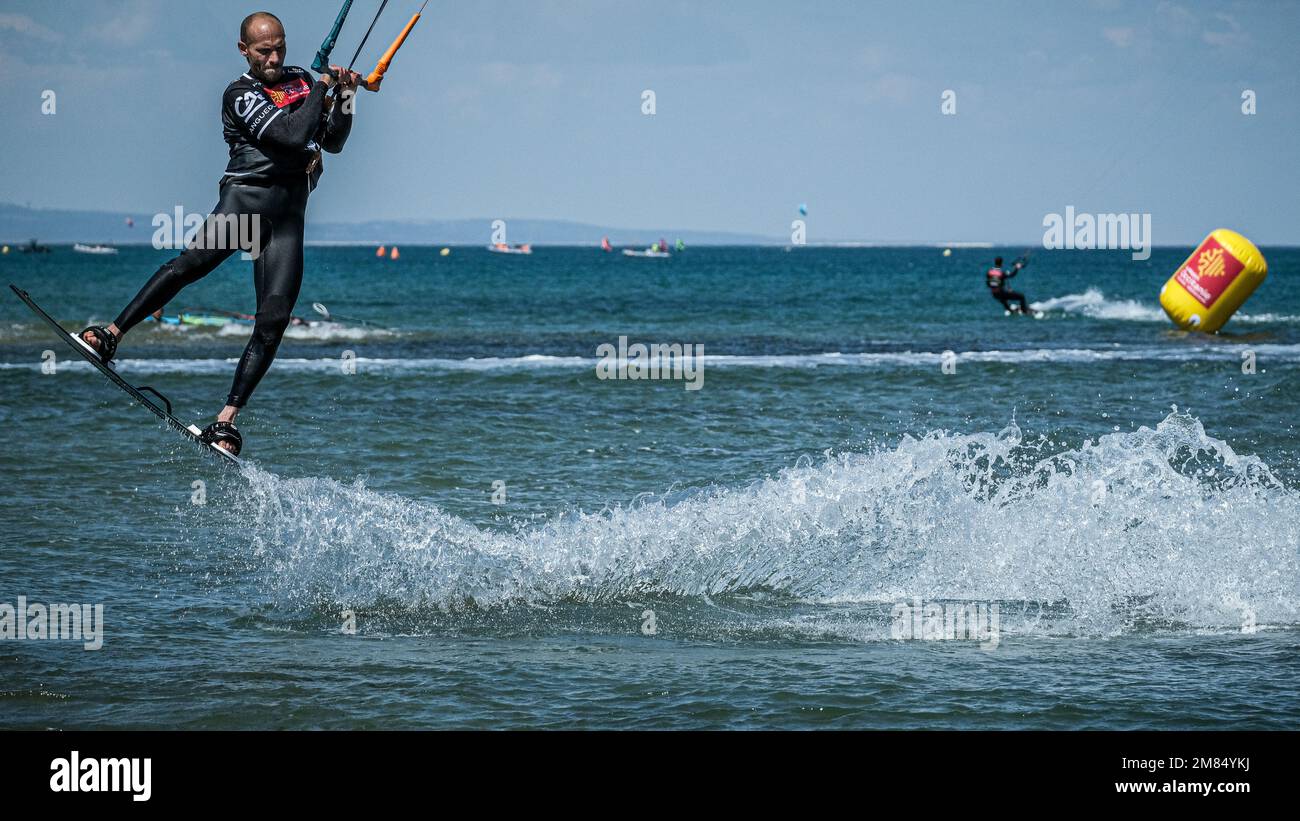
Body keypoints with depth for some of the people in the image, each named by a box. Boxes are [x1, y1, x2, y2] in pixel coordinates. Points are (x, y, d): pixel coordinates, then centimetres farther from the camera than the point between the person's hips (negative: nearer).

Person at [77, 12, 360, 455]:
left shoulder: (300, 80, 20)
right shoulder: (240, 95, 0)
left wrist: (345, 99, 9)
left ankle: (226, 419, -10)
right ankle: (112, 334, -30)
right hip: (247, 195, -5)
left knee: (273, 321, -10)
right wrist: (321, 88, -2)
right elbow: (293, 137, -13)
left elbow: (332, 143, 25)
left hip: (288, 216, 5)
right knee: (194, 261, -32)